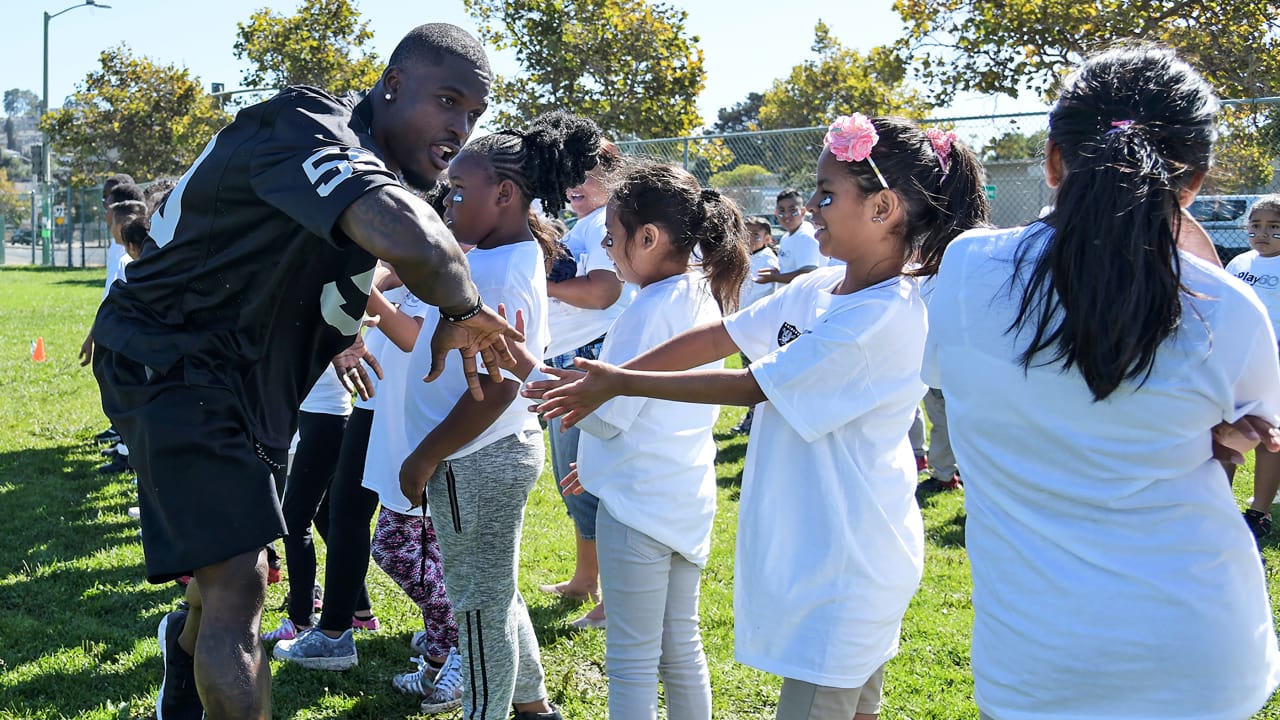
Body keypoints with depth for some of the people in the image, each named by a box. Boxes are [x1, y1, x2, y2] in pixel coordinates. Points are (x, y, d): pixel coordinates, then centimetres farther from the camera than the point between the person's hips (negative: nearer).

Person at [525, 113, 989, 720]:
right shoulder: (819, 289, 4)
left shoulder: (886, 316, -23)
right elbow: (719, 336, 6)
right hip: (810, 540, 8)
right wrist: (608, 378, 1)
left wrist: (620, 383, -12)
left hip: (847, 560, -8)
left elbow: (749, 386, -19)